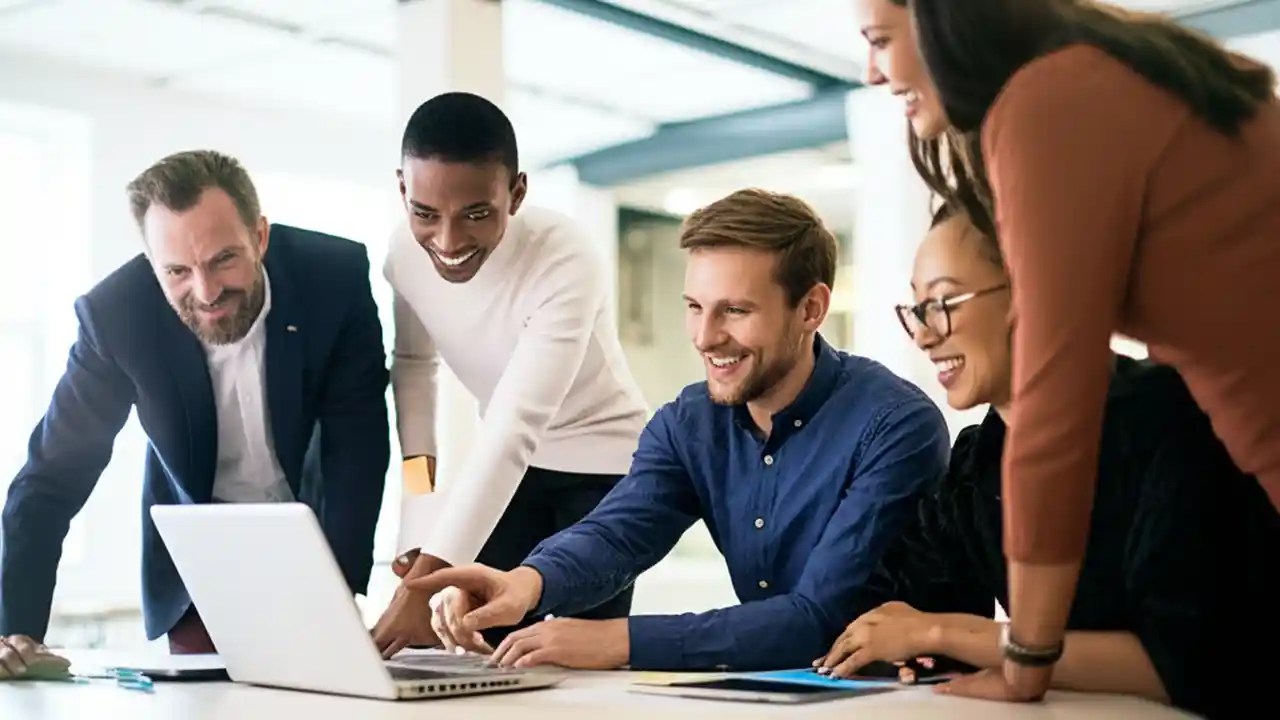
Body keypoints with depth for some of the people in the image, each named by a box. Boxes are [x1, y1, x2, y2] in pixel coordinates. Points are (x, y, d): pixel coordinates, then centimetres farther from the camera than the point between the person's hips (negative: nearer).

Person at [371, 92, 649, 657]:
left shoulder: (566, 262, -33)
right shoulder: (405, 253, -15)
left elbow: (515, 429, -39)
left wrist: (426, 579, -46)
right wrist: (419, 471, -9)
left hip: (603, 462, -4)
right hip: (508, 462, 5)